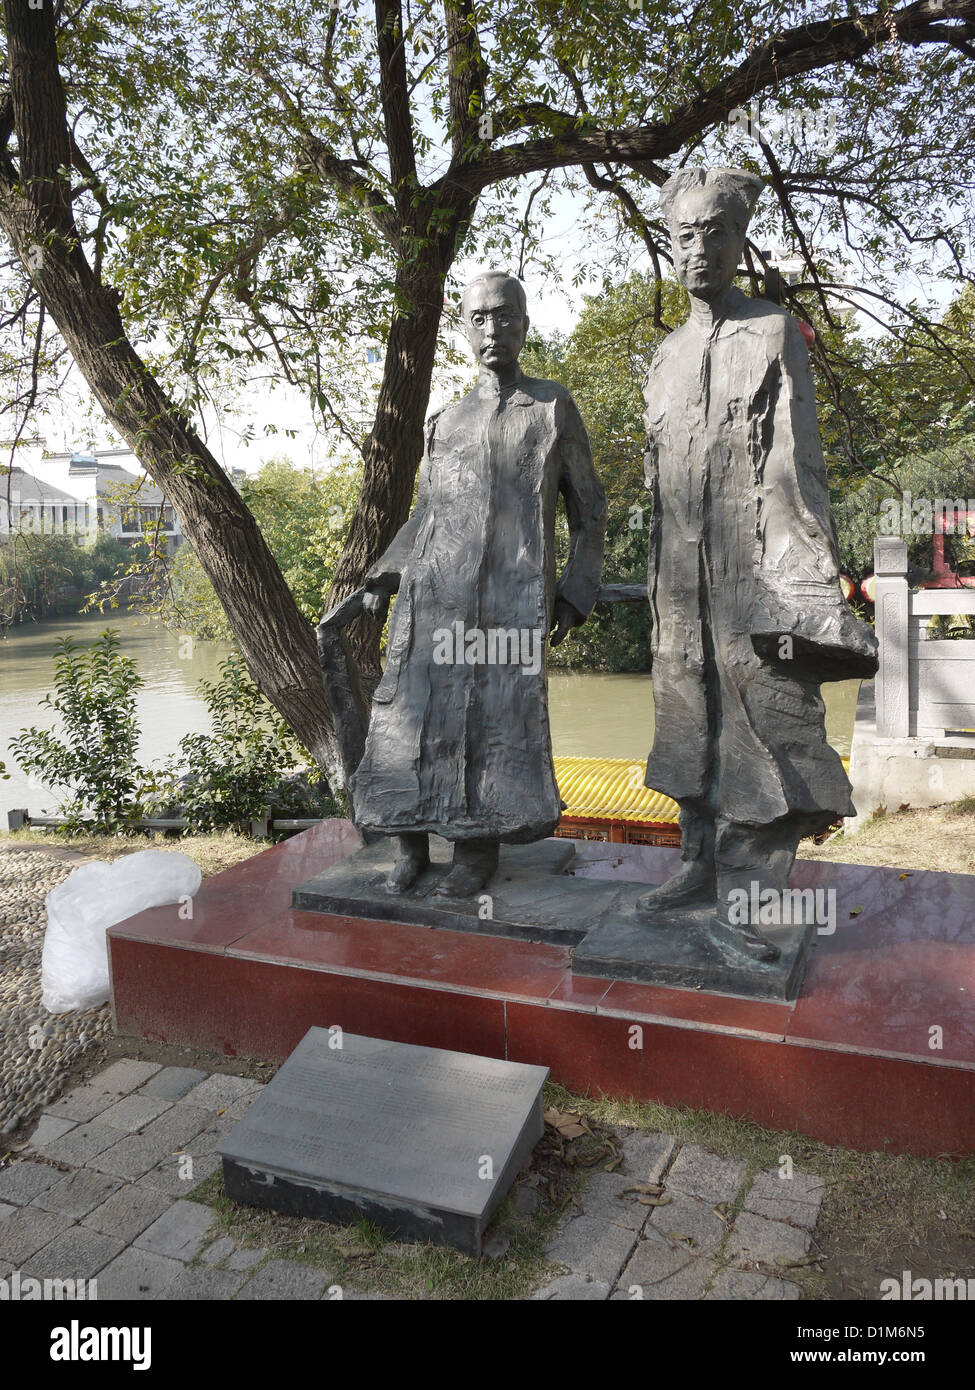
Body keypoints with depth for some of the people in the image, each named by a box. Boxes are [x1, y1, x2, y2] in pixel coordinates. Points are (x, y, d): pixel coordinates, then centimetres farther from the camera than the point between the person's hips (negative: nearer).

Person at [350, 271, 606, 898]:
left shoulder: (553, 406, 12)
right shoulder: (446, 422, 21)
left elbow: (589, 507, 12)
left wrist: (576, 591, 2)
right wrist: (385, 575, 12)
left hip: (514, 596, -3)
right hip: (435, 592, 3)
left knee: (500, 715, -7)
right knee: (416, 709, -3)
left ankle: (479, 847, 6)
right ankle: (412, 845, 8)